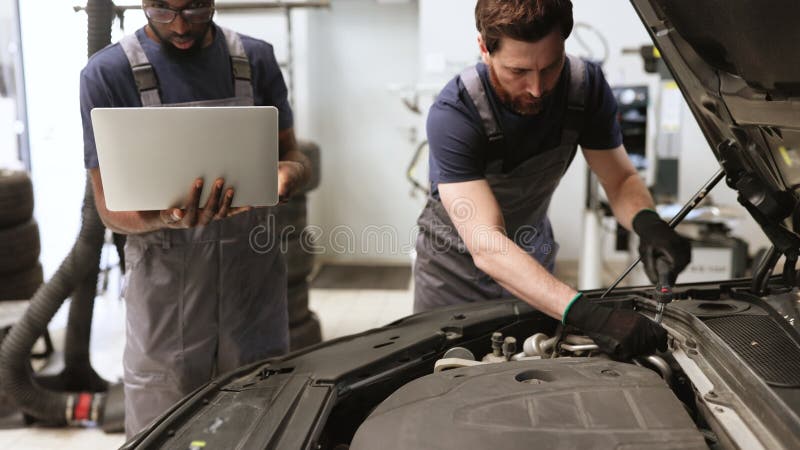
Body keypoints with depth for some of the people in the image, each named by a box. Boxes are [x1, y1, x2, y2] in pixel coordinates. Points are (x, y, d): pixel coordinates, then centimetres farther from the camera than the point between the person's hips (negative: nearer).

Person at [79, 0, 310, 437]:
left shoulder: (255, 59, 4)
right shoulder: (108, 73, -5)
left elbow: (292, 153, 10)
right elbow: (109, 206, -5)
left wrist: (284, 174, -15)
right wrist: (163, 219, -27)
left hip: (254, 273, 3)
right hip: (167, 288, -2)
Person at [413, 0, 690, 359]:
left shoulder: (586, 86, -19)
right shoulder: (453, 114, -34)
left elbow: (621, 180, -9)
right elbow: (486, 247, -41)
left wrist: (647, 222, -34)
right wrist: (588, 314, -52)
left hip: (533, 260, 4)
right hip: (455, 270, -3)